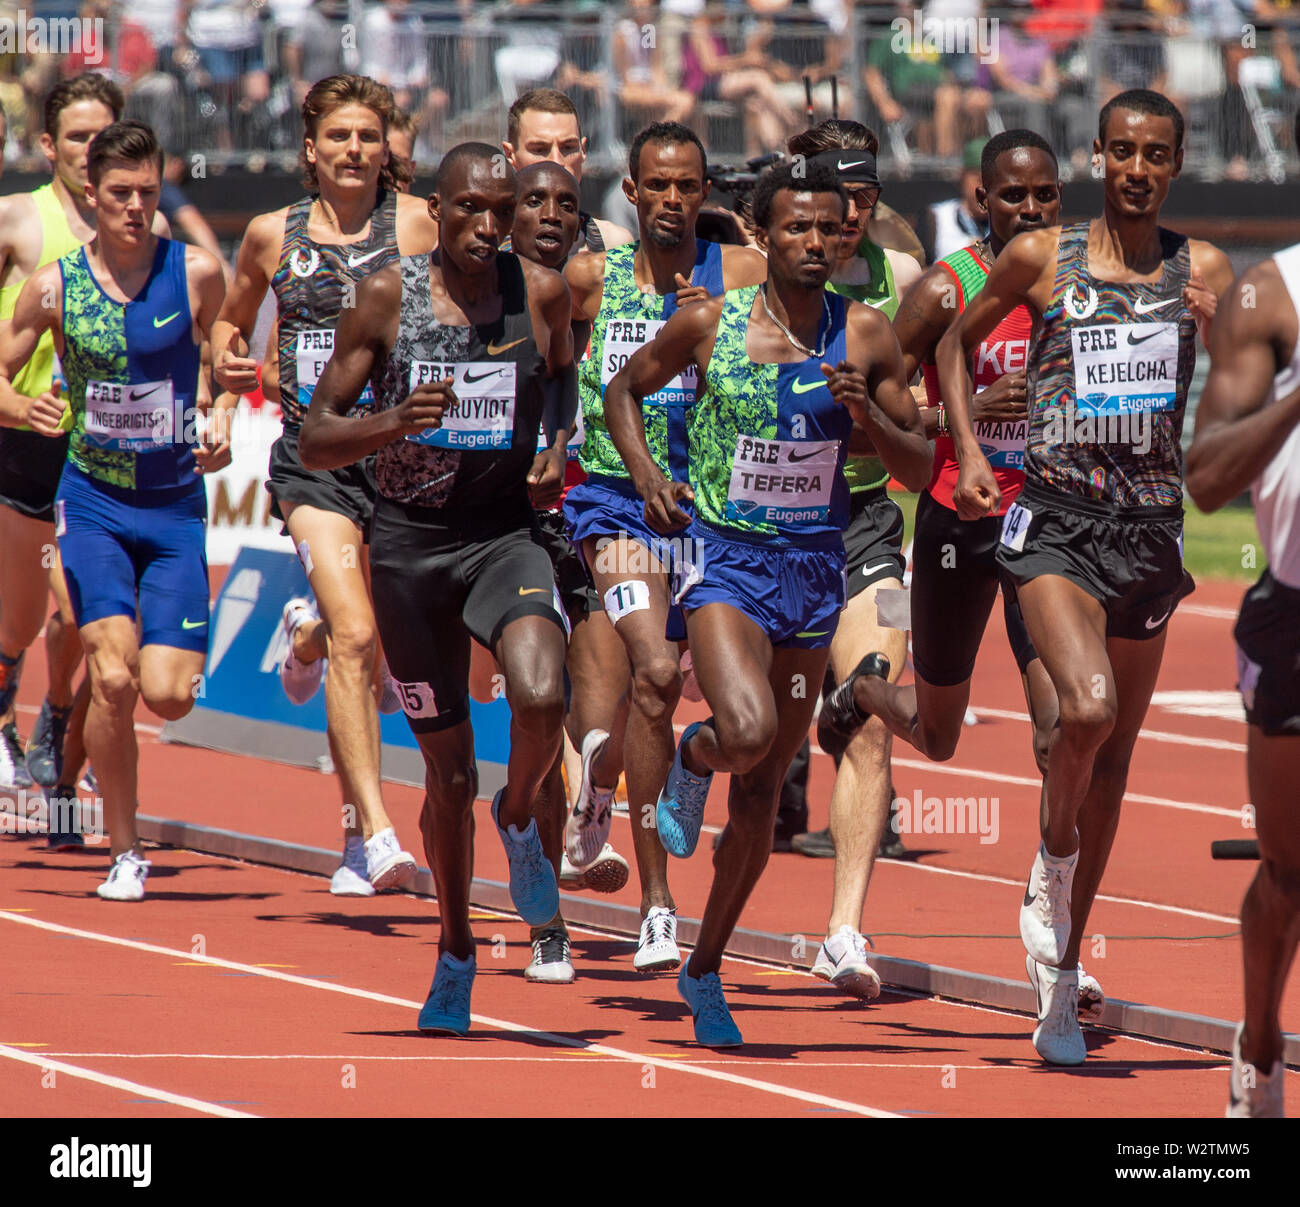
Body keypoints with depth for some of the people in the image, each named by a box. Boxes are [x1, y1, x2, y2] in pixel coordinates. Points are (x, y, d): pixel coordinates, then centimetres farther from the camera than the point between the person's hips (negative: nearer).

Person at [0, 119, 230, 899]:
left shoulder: (198, 273, -5)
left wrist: (221, 429, -8)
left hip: (176, 505, 0)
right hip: (94, 502, 0)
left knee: (168, 695, -10)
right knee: (113, 679, -16)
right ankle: (126, 853, -1)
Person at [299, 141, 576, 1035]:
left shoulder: (543, 293, -3)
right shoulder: (387, 298, -7)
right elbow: (316, 441, -5)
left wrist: (562, 451, 0)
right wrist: (396, 422, -25)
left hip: (507, 535, 0)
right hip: (411, 542, 0)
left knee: (542, 698, -30)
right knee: (450, 773, 8)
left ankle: (519, 817, 3)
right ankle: (456, 951, 31)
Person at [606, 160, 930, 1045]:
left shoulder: (867, 336, -1)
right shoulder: (708, 324, -4)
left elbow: (920, 469, 3)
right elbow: (625, 390, 12)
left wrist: (869, 416, -17)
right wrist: (646, 474, -5)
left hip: (813, 570, 3)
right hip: (723, 555, -3)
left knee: (766, 781, 9)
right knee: (747, 731, -29)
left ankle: (706, 968, 25)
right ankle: (693, 756, 10)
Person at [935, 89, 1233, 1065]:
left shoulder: (1202, 270, 5)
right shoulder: (1041, 258, 1)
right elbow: (957, 344, 15)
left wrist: (1224, 331, -17)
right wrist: (967, 449, 3)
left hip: (1152, 528, 3)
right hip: (1054, 519, -3)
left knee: (1115, 757, 8)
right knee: (1089, 707, -28)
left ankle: (1062, 983, 20)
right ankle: (1052, 865, 1)